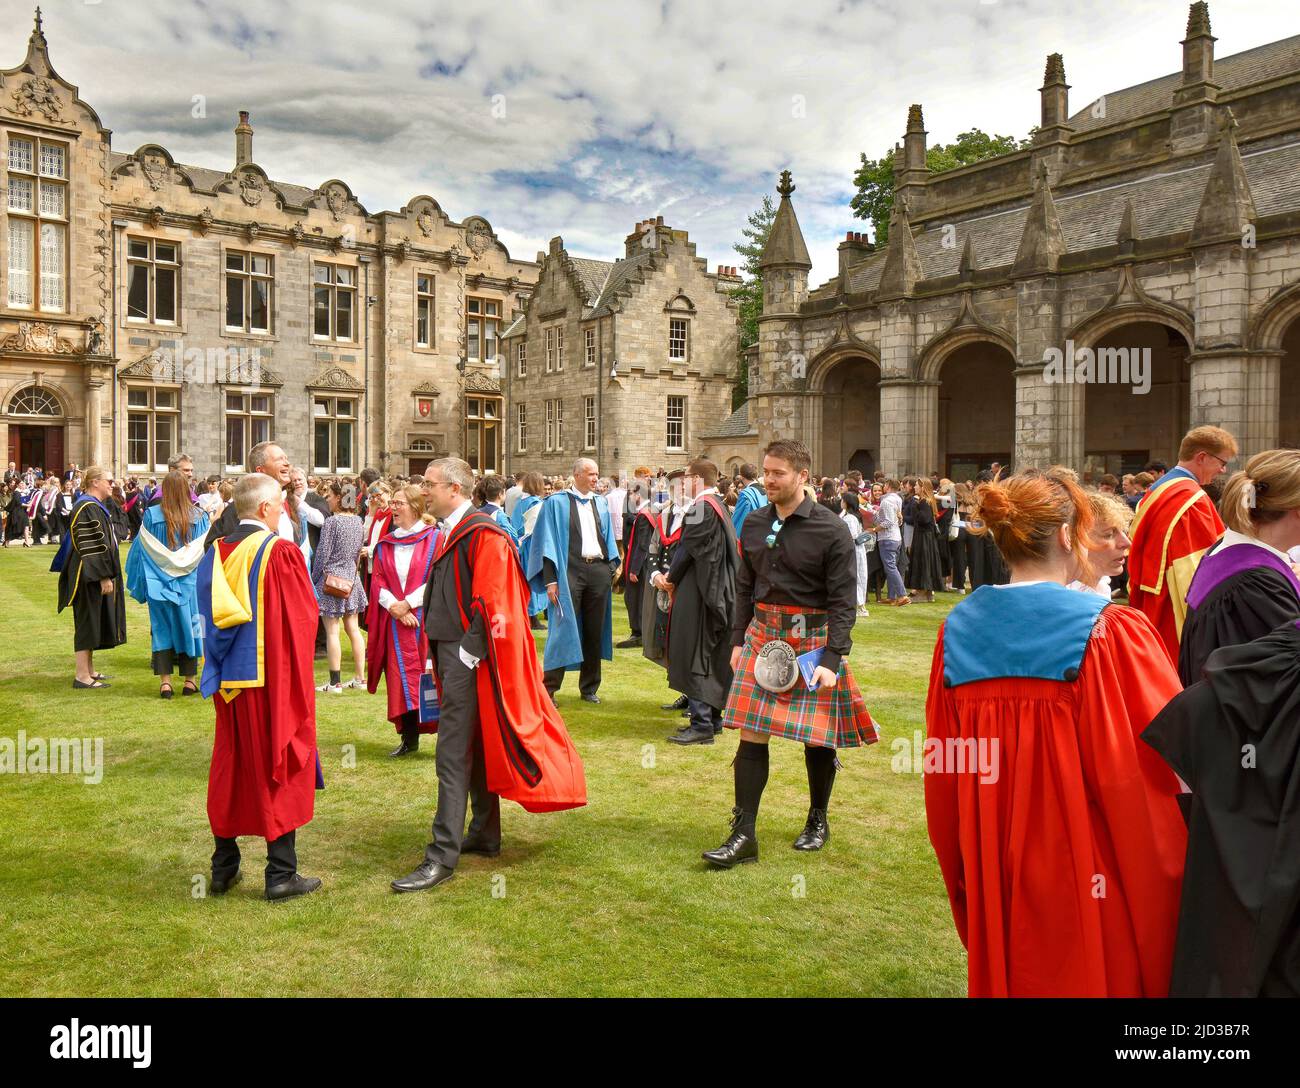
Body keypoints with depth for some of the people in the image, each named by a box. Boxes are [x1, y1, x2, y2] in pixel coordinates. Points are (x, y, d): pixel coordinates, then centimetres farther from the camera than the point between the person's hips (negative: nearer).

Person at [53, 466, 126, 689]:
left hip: (94, 576, 11)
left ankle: (88, 670, 24)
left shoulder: (94, 506, 16)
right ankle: (82, 676, -1)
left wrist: (107, 574, 24)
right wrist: (104, 576, -24)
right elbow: (92, 546, -23)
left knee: (92, 623, 15)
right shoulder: (89, 509, -17)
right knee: (88, 622, -6)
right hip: (90, 577, -11)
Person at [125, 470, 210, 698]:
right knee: (188, 625, 8)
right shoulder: (199, 516, -5)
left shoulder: (151, 515, -6)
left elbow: (141, 548, 1)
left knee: (163, 627, 5)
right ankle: (189, 679, 12)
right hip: (190, 582, 0)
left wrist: (140, 583, 12)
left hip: (161, 582, 0)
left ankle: (165, 681, 1)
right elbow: (204, 549, -2)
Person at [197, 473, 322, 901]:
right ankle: (281, 874, 9)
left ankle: (224, 866, 24)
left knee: (230, 768, 16)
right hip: (274, 678, -6)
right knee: (279, 770, 3)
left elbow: (208, 618, 12)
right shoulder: (281, 552, -14)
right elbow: (304, 617, -11)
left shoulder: (214, 555, 5)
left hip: (227, 681, 6)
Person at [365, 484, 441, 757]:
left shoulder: (434, 539, -2)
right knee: (401, 680, 5)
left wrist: (408, 603, -14)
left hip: (425, 620, -4)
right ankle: (409, 738, 15)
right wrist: (394, 606, -11)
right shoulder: (385, 544, 11)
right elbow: (378, 582, 6)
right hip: (396, 623, 4)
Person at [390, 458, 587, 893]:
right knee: (474, 747, 17)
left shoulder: (482, 534, -15)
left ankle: (443, 856, -1)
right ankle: (485, 835, 29)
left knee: (453, 755, -7)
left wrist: (467, 654, -19)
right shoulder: (452, 532, 14)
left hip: (469, 657, -10)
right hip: (453, 653, 10)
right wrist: (438, 653, 15)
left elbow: (490, 602, -20)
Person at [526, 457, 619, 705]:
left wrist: (613, 565, 7)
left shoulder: (601, 503, 15)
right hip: (570, 571, -5)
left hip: (599, 570, 5)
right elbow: (547, 542, -4)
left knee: (594, 632, 9)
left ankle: (589, 687, 20)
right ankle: (548, 688, 0)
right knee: (563, 628, -8)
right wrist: (550, 579, -12)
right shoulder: (557, 502, -1)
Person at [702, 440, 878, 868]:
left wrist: (831, 660, -16)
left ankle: (818, 820, 32)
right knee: (751, 735, -1)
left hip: (813, 641, -4)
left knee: (817, 737, 9)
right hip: (762, 636, 4)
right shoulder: (754, 523, 6)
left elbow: (843, 601, -10)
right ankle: (743, 835, 6)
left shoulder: (831, 530, -10)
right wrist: (738, 640, 9)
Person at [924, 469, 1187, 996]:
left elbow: (944, 773, 2)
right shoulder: (1109, 631, -18)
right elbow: (1171, 757, -15)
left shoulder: (958, 630, -5)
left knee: (1005, 973, 21)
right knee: (1093, 974, 15)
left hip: (992, 869, 4)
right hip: (1087, 867, -4)